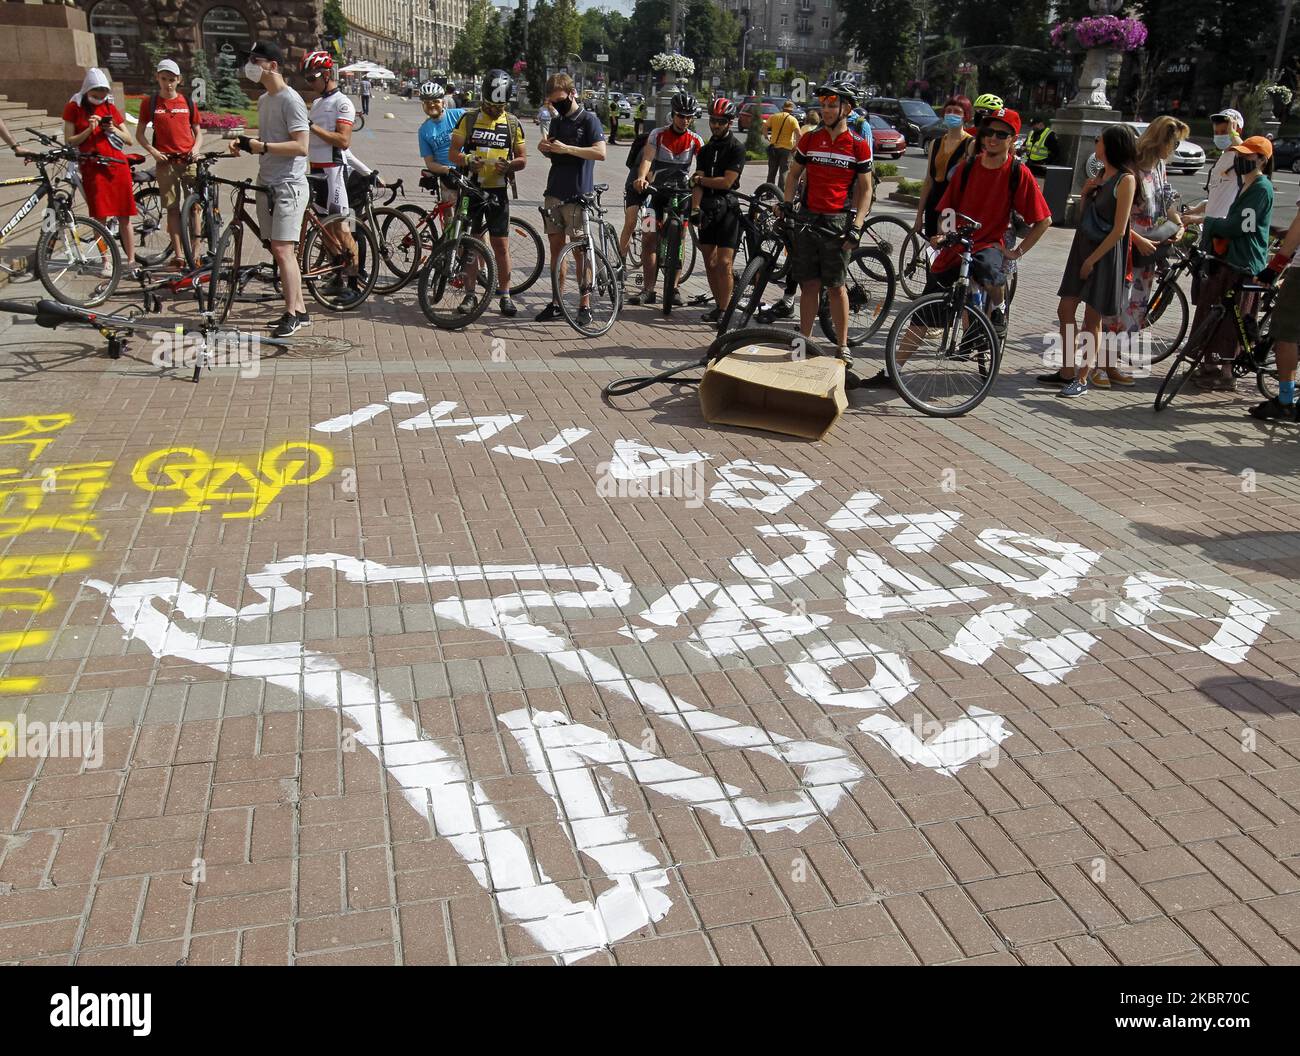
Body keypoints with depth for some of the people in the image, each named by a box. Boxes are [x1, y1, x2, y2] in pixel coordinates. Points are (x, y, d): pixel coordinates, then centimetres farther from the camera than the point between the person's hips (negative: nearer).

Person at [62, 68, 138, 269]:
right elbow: (69, 142, 0)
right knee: (100, 217, -3)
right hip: (92, 167, -2)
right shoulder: (74, 108, 4)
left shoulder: (110, 107, 10)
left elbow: (129, 139, 11)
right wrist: (89, 130, -13)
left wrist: (114, 130, -8)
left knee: (124, 216, 1)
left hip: (117, 165, 2)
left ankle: (131, 261, 6)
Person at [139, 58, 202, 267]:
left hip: (189, 160, 1)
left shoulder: (188, 103, 9)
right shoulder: (150, 103, 6)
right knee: (172, 208, -1)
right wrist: (153, 151, -7)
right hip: (166, 162, -1)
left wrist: (196, 149, -5)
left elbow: (198, 132, 14)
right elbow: (140, 134, 9)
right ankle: (178, 254, 0)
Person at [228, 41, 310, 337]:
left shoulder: (290, 100, -12)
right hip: (267, 184, 9)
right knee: (277, 250, 9)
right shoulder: (263, 100, 17)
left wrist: (262, 146, -21)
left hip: (288, 185, -9)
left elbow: (301, 146, -19)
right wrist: (245, 144, 6)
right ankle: (300, 310, 16)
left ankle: (291, 314, -5)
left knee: (282, 250, -12)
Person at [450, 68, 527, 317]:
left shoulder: (513, 124, 6)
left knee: (501, 245, -1)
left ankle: (504, 296, 6)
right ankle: (469, 294, 14)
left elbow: (522, 158, 7)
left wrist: (509, 165, -15)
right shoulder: (469, 119, 3)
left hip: (498, 191, 0)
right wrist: (467, 160, -21)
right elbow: (453, 153, 1)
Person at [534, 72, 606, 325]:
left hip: (577, 195, -6)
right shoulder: (557, 122, 15)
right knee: (556, 248, 8)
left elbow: (600, 152, -18)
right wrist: (545, 149, 2)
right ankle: (557, 302, 13)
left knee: (579, 250, -4)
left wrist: (567, 148, -23)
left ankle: (585, 305, 2)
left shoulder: (588, 120, -5)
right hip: (554, 193, 7)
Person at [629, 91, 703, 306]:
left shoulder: (695, 140, -1)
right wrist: (641, 178, -39)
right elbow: (647, 159, -19)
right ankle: (648, 289, -2)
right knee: (649, 238, -6)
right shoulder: (658, 135, -6)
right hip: (656, 190, -1)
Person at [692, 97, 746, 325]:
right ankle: (718, 305, 16)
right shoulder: (706, 149, 14)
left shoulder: (736, 148, -4)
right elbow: (698, 184, 4)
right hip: (707, 208, 6)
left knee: (724, 263, -11)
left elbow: (727, 181, -13)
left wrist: (699, 179, -2)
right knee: (710, 262, 6)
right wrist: (695, 208, -13)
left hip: (727, 207, -6)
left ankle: (724, 310, -6)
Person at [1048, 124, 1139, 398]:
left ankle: (1083, 378, 2)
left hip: (1104, 252, -8)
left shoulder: (1125, 180, -12)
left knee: (1092, 319, -3)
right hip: (1083, 245, 8)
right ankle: (1067, 371, 15)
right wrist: (1086, 192, 1)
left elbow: (1118, 230, -16)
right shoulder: (1101, 174, 13)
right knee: (1065, 310, 7)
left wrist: (1092, 260, -17)